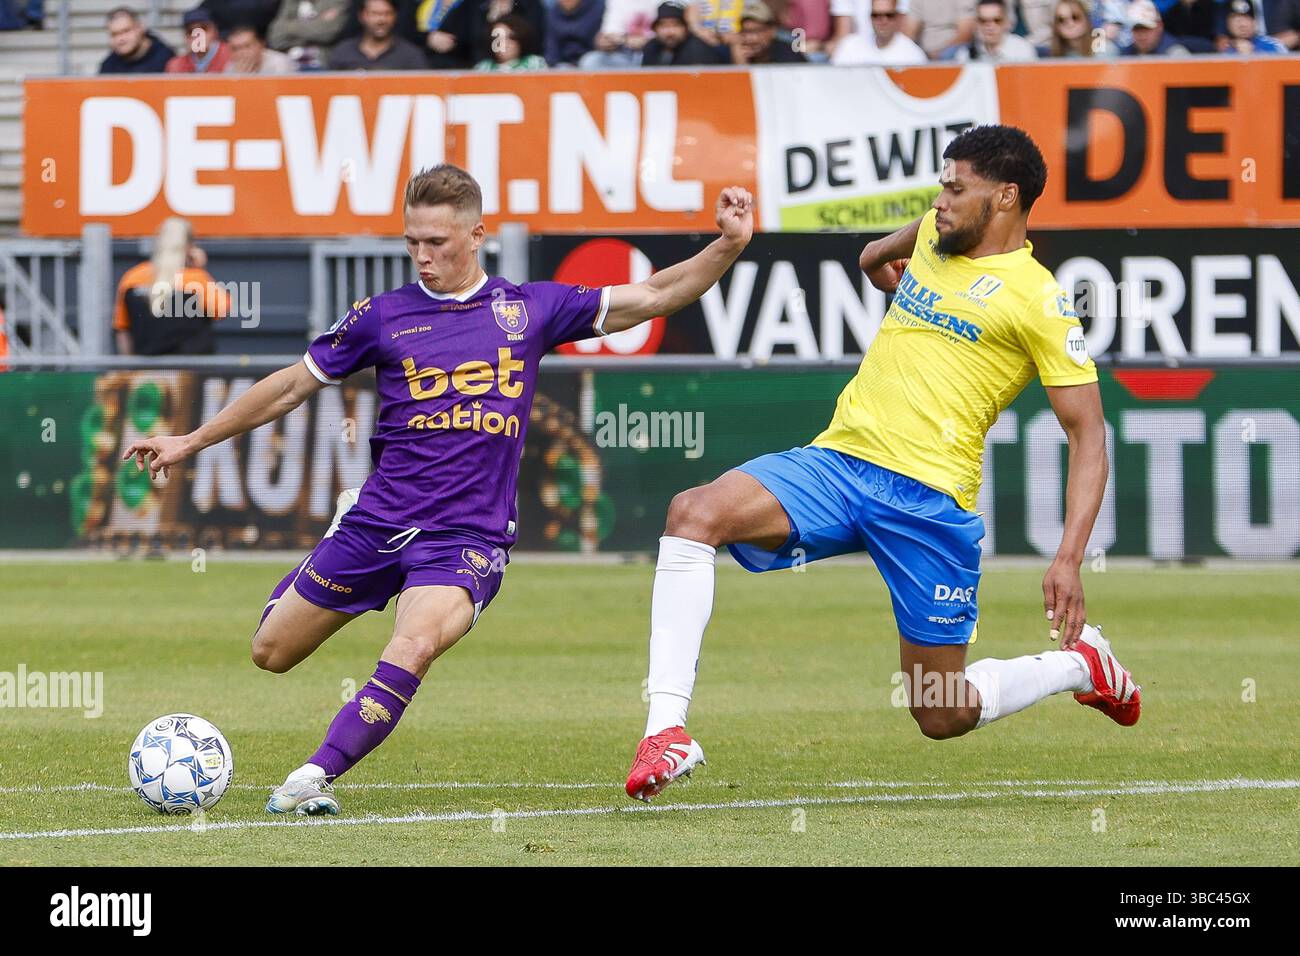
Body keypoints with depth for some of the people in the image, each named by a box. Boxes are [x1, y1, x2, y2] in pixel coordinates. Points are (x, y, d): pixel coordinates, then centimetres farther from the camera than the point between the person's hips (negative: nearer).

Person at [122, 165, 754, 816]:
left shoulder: (529, 308, 5)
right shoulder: (384, 316, 5)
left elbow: (649, 298, 6)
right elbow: (293, 386, 13)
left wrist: (727, 246, -8)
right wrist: (191, 442, 13)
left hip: (467, 536, -2)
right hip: (377, 520, 2)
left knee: (416, 646, -32)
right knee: (271, 654, 8)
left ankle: (313, 778, -30)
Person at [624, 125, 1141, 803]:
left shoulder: (1038, 299, -3)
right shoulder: (934, 235, 16)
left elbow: (1088, 434, -6)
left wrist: (1069, 558, -14)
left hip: (930, 496, -5)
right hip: (836, 460, 5)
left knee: (944, 718, 0)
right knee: (693, 512, -24)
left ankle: (1079, 663, 31)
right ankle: (667, 730, -29)